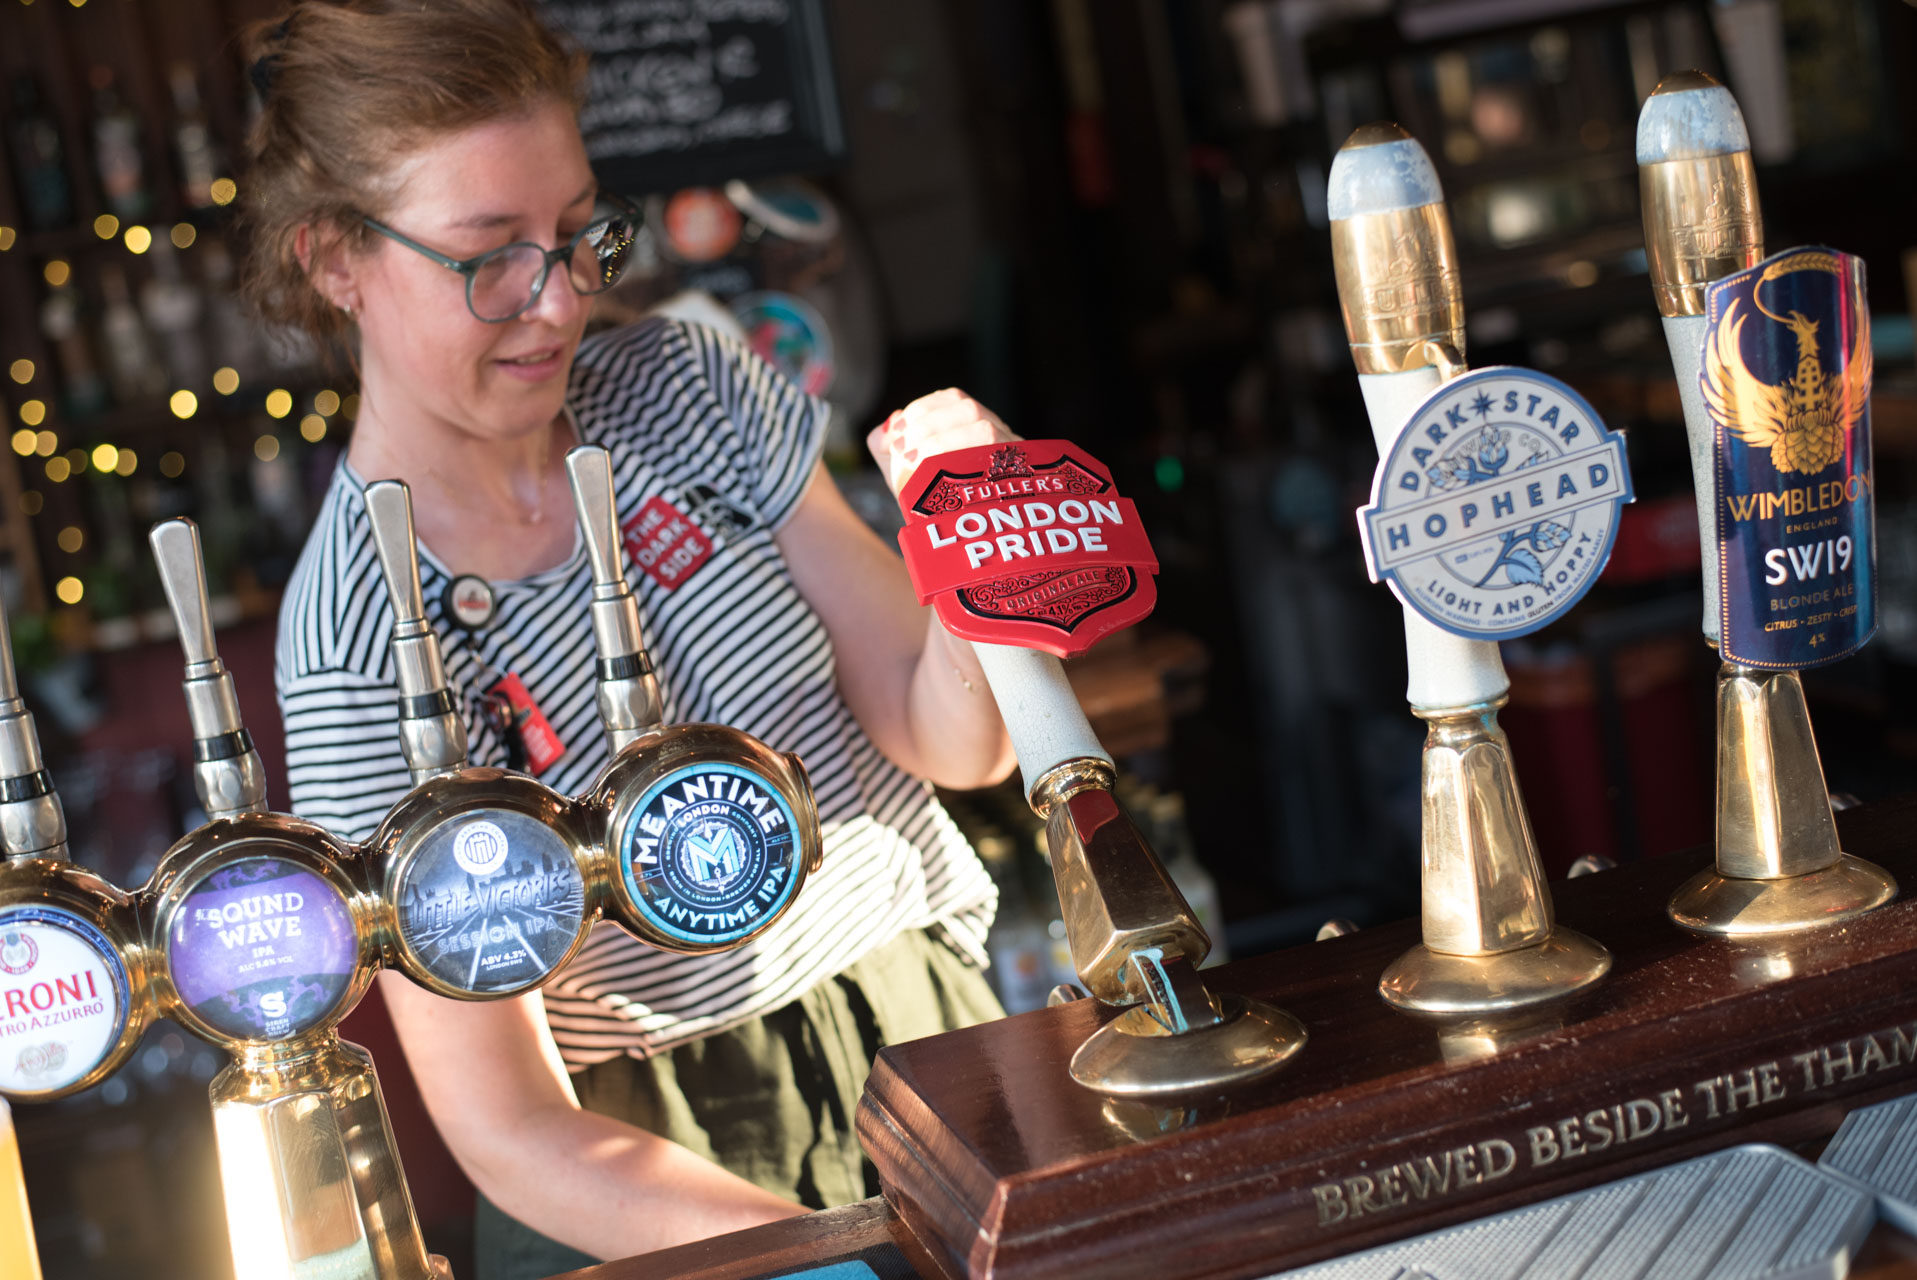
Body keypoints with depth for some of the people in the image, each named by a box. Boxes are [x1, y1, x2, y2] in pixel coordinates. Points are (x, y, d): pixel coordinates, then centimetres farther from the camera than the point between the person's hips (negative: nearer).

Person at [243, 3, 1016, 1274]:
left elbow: (956, 742, 0)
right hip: (668, 1162, -4)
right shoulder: (361, 650, -17)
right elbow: (511, 1133, -16)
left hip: (930, 1022, 4)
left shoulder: (685, 386, -2)